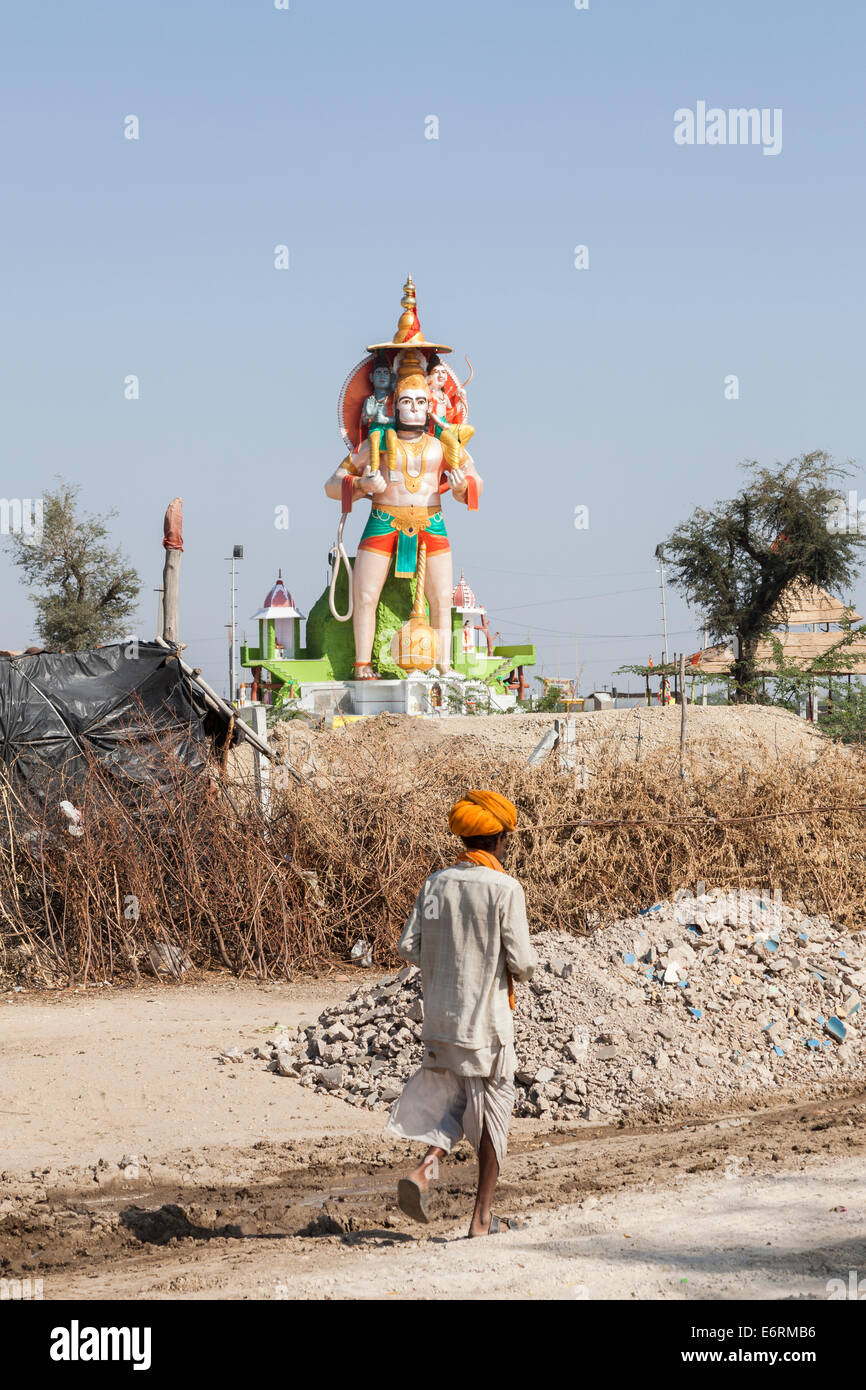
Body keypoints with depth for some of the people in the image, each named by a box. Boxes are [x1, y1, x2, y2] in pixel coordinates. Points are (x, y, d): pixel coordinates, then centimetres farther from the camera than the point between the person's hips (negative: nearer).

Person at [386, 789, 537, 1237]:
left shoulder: (436, 882, 1)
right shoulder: (504, 889, -13)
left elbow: (409, 946, 0)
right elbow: (521, 961, -15)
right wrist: (524, 967, 9)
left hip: (439, 1018, 5)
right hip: (486, 1022, -5)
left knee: (451, 1102, 19)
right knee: (492, 1113, 8)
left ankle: (424, 1170, -7)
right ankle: (483, 1217, 12)